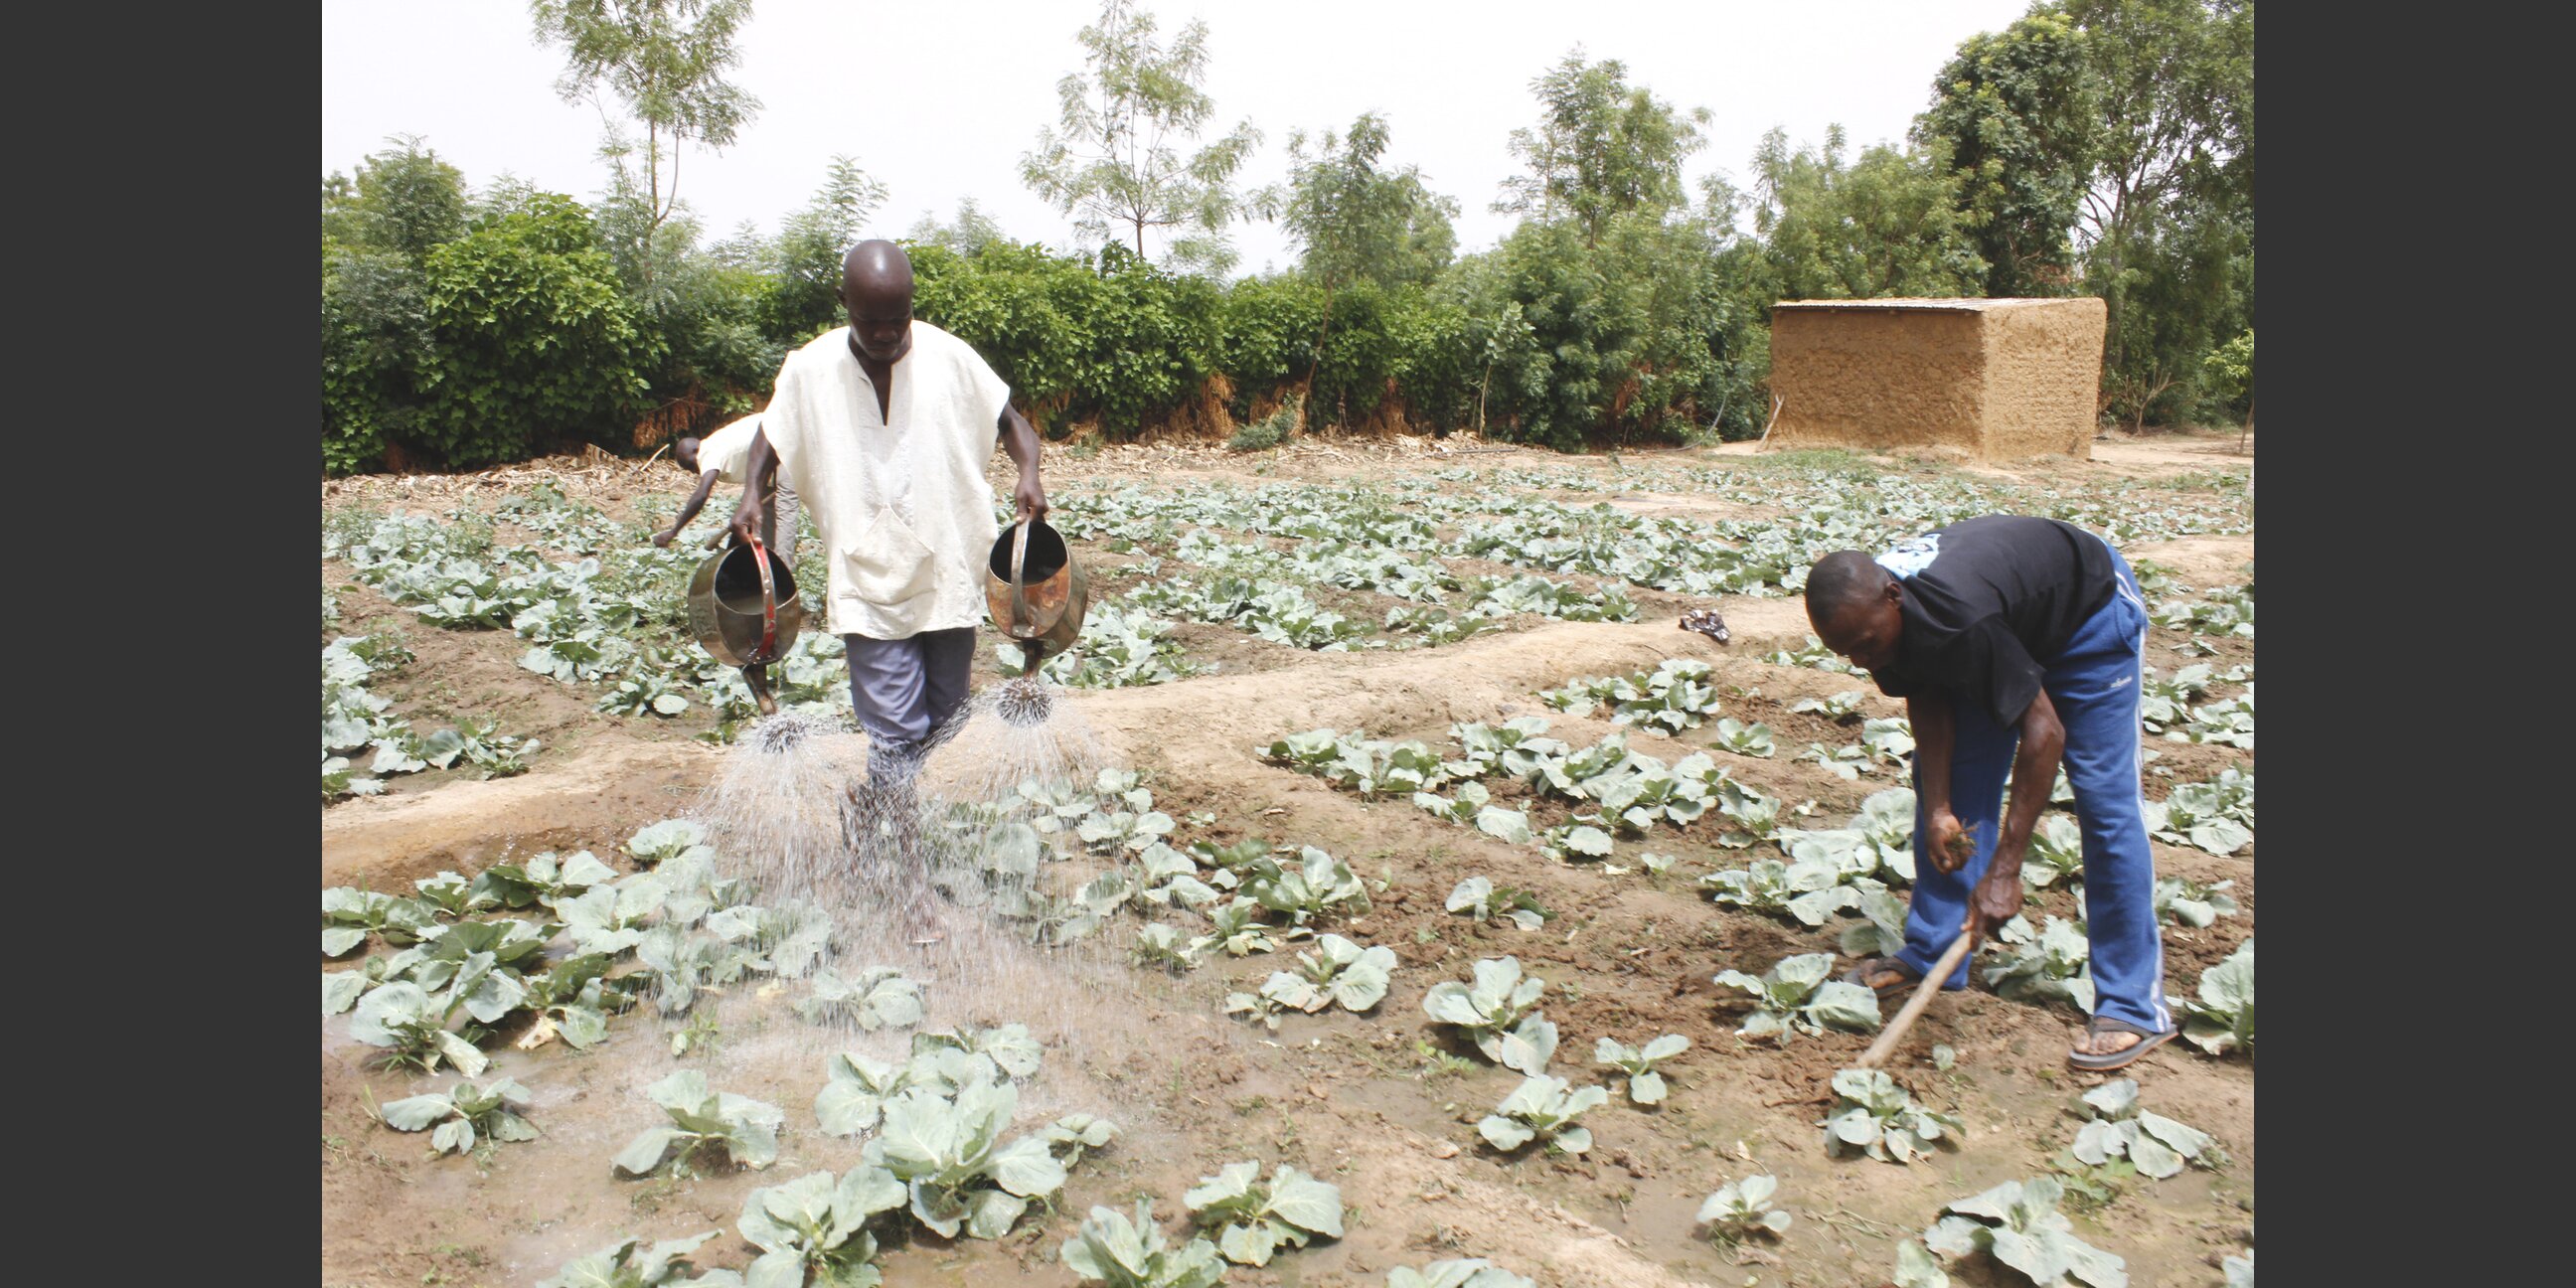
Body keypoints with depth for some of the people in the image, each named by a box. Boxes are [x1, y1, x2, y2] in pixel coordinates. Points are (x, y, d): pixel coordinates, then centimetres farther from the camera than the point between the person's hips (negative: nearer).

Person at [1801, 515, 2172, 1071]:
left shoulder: (1960, 621, -43)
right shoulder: (1867, 610, -22)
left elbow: (2044, 730, -37)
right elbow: (1927, 700, -9)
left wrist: (2004, 870, -37)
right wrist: (1939, 807, -19)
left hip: (2087, 611, -7)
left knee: (2104, 801, -11)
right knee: (1947, 778, 2)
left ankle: (2135, 1006, -6)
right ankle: (1931, 956, 12)